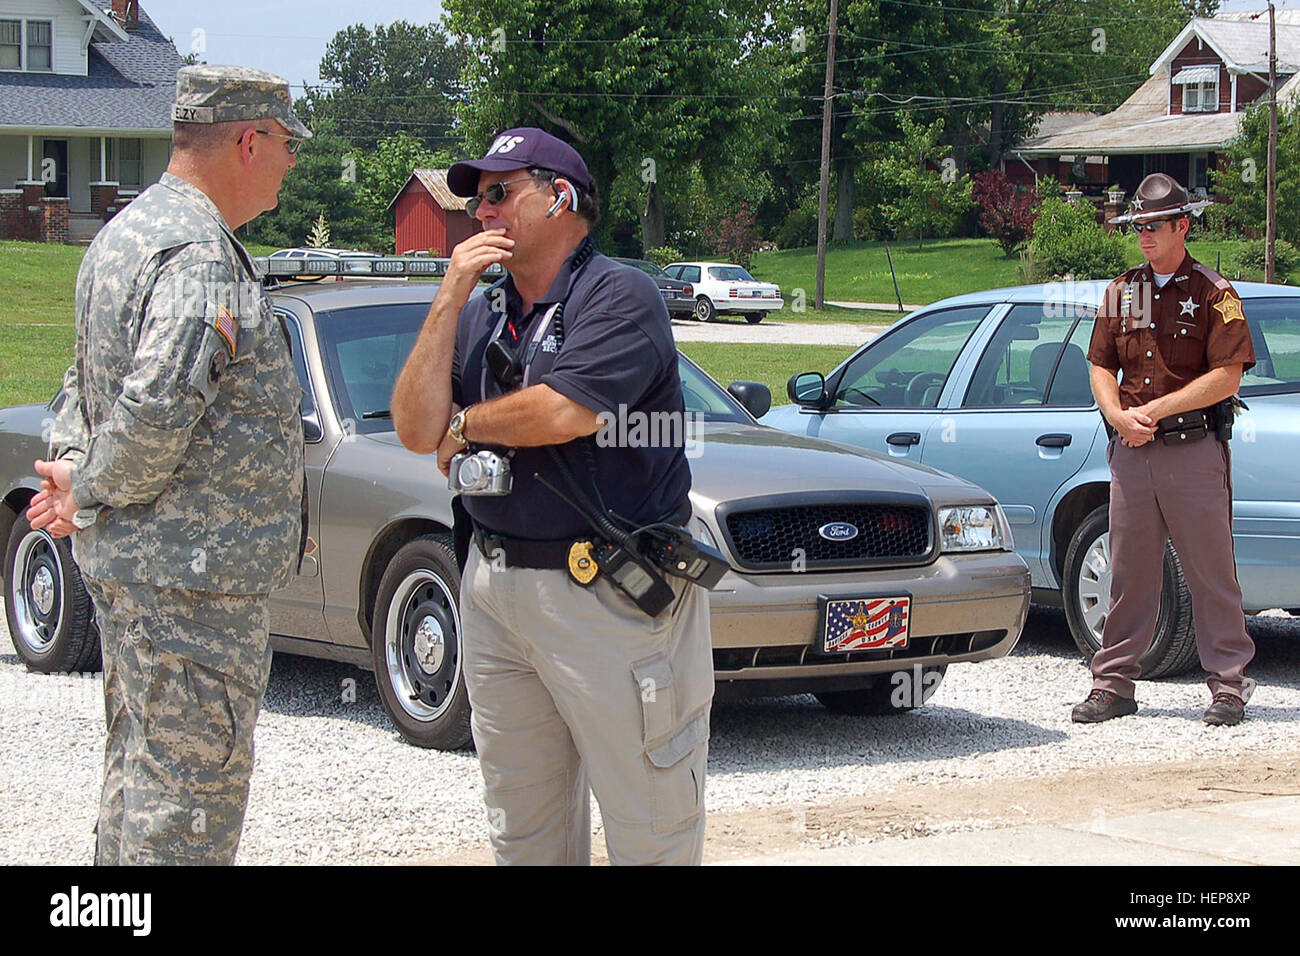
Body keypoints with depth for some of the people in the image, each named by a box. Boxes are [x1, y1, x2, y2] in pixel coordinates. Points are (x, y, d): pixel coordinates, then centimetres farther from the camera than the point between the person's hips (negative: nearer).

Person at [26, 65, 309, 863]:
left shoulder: (127, 232, 15)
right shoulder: (201, 256, -20)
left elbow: (87, 380, 21)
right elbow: (155, 410, -29)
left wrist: (72, 463, 3)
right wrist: (92, 497, -13)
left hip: (128, 561, 11)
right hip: (194, 572, -11)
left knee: (140, 769, 19)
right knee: (191, 794, -5)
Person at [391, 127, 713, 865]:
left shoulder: (619, 295, -8)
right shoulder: (481, 314, 14)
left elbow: (565, 413, -21)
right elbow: (417, 431, 3)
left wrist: (464, 426, -2)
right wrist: (450, 300, -3)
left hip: (612, 599, -7)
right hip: (494, 588, 7)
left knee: (651, 833, -1)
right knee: (522, 830, 14)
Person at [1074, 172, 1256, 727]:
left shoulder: (1213, 294, -1)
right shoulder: (1121, 292, 14)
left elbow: (1226, 377, -9)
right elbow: (1101, 367, 15)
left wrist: (1156, 410, -12)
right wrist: (1118, 415, -5)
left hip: (1194, 450, -4)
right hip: (1131, 452, 4)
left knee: (1211, 572, -2)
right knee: (1128, 572, 7)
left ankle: (1229, 683, 4)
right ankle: (1114, 684, 12)